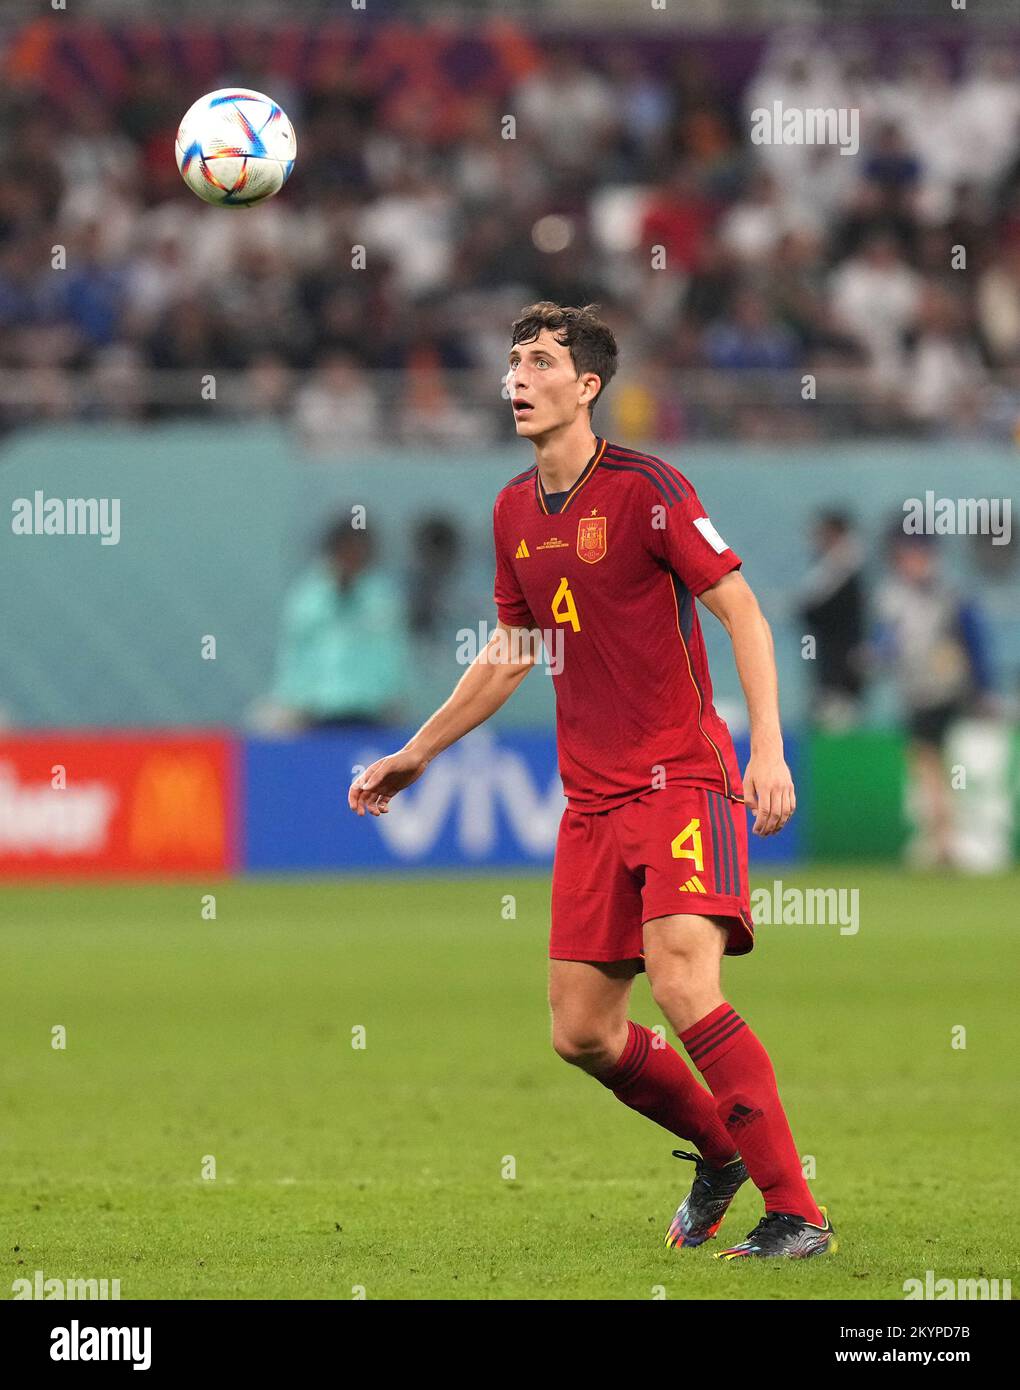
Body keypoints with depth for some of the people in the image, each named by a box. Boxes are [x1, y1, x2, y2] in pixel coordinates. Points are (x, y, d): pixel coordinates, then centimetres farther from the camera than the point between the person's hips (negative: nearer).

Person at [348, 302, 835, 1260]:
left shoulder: (645, 488, -10)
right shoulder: (514, 512, 11)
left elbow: (740, 609, -11)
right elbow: (509, 653, 24)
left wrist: (768, 746, -21)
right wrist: (418, 752, 28)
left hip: (682, 776, -7)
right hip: (592, 796, 7)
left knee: (684, 986, -23)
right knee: (580, 1031, 4)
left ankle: (795, 1214, -17)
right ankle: (720, 1148, 30)